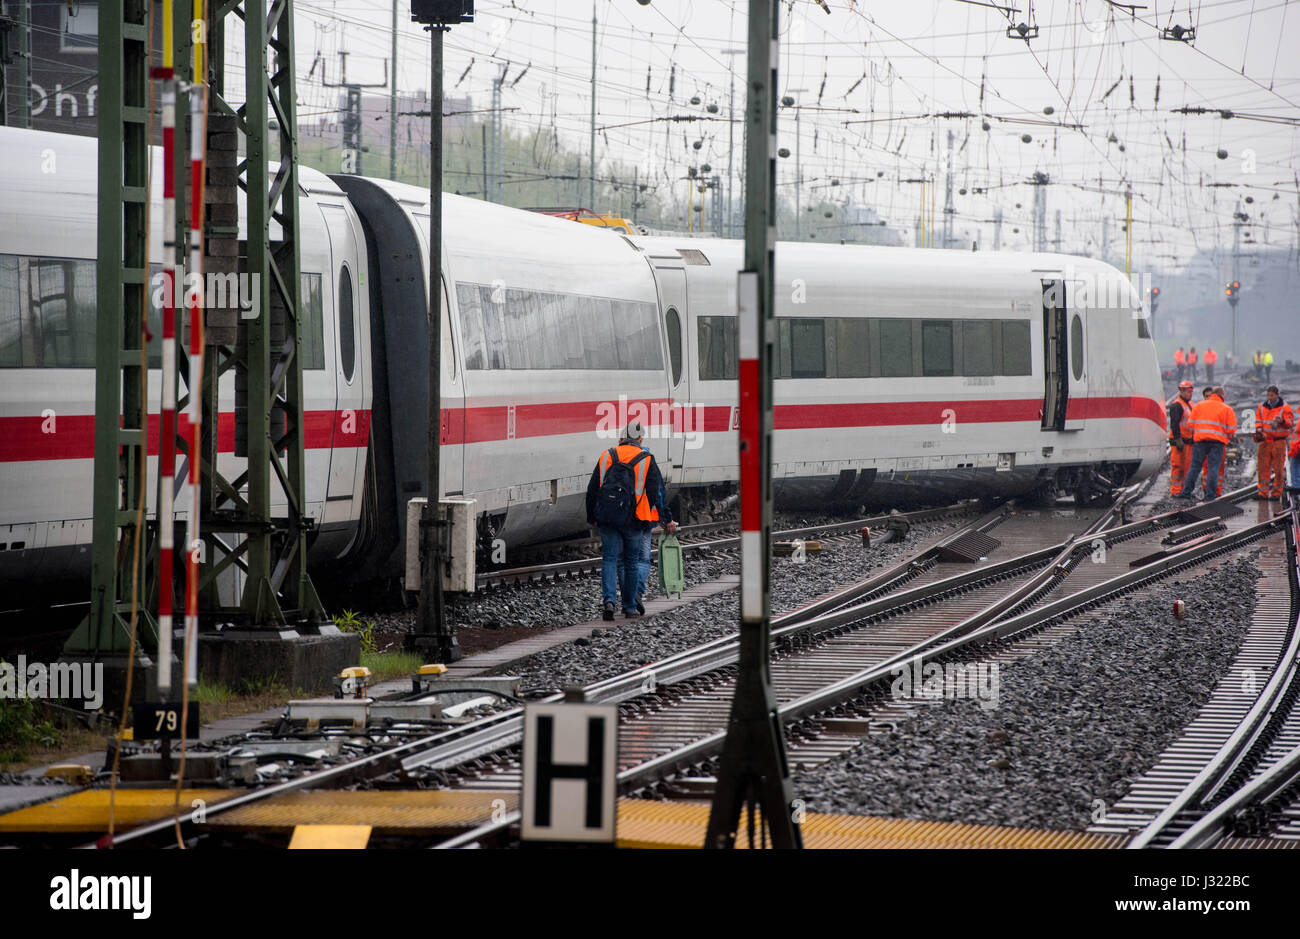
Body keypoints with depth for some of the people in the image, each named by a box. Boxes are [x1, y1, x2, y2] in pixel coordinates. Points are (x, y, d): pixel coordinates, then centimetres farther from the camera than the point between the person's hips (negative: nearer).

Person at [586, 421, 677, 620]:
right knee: (634, 561, 9)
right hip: (635, 520, -2)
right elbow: (658, 493, 0)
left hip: (607, 520, 2)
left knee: (611, 559, 6)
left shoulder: (606, 456, 8)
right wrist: (667, 520, 10)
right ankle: (630, 605, -1)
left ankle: (609, 600, -12)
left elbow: (592, 490, 11)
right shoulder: (646, 460, -1)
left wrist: (592, 518, 21)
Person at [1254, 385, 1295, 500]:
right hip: (1265, 440, 3)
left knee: (1278, 468, -1)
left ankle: (1276, 493, 3)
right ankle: (1263, 492, 1)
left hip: (1279, 441, -3)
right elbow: (1258, 420, 19)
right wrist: (1259, 429, 0)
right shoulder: (1262, 407, 10)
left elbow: (1291, 423, -1)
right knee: (1263, 467, -1)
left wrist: (1282, 421, -21)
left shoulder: (1284, 407, -1)